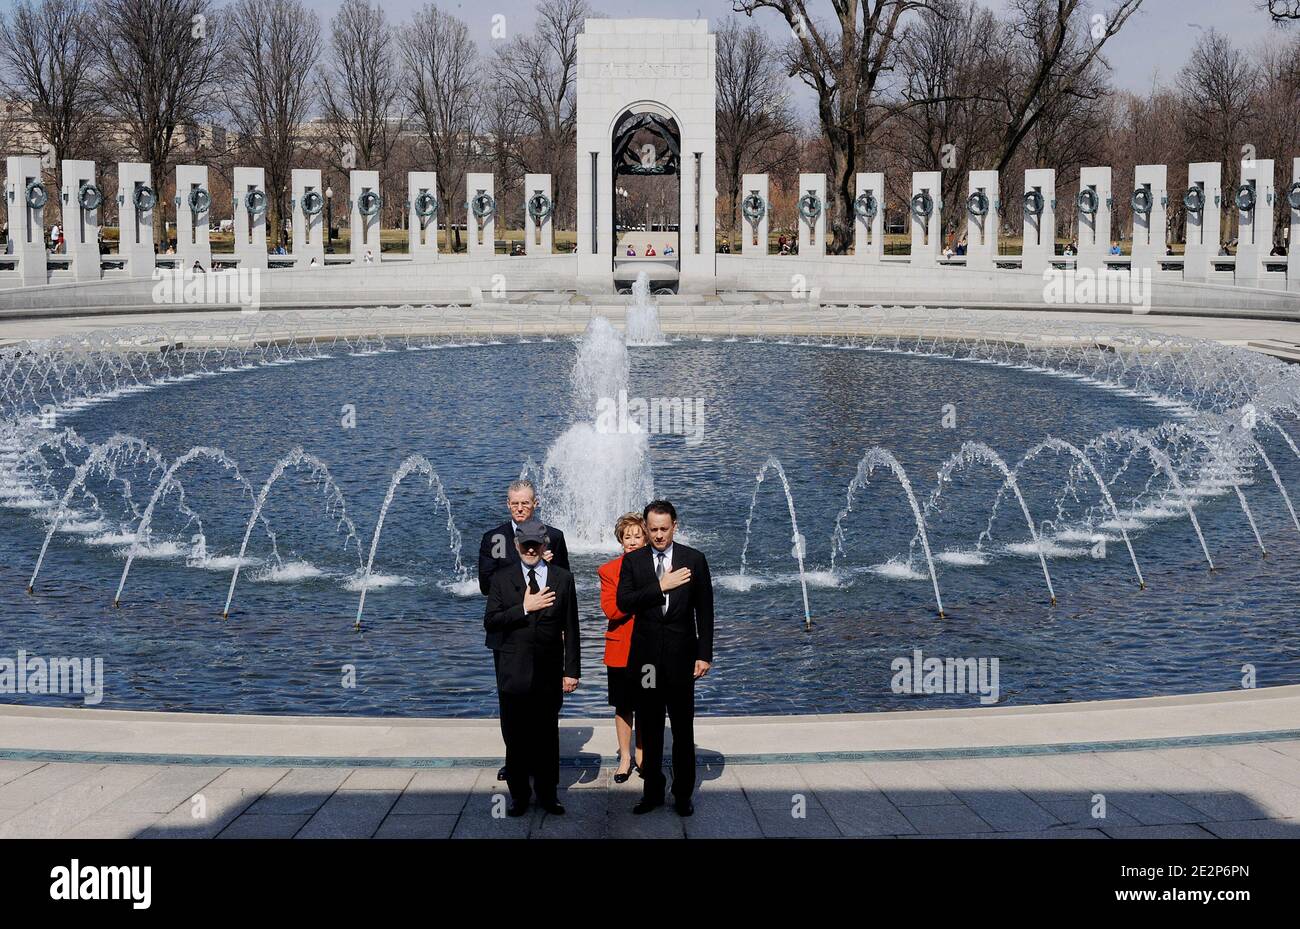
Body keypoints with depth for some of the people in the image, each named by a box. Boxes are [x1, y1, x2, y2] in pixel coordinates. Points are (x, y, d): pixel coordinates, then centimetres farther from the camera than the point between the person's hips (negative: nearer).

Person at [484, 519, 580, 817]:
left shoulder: (563, 579, 5)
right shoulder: (502, 580, 4)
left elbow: (571, 629, 4)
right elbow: (490, 622, -4)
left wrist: (572, 670, 0)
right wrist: (524, 608, -15)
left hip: (549, 674, 0)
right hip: (514, 673, 0)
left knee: (547, 736, 7)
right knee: (515, 737, 4)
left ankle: (547, 793, 19)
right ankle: (519, 794, 16)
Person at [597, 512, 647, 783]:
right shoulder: (608, 571, -1)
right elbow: (610, 610, -14)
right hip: (620, 650, -1)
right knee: (622, 707, 7)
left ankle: (641, 755, 23)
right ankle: (625, 757, 19)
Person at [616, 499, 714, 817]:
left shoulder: (694, 560, 0)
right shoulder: (633, 560, 3)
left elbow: (704, 610, 1)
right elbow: (623, 602, -9)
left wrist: (704, 654, -4)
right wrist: (661, 586, -18)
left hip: (681, 656, -1)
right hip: (646, 656, 1)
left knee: (683, 730, 4)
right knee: (649, 729, 8)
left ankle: (683, 794, 13)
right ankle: (652, 791, 18)